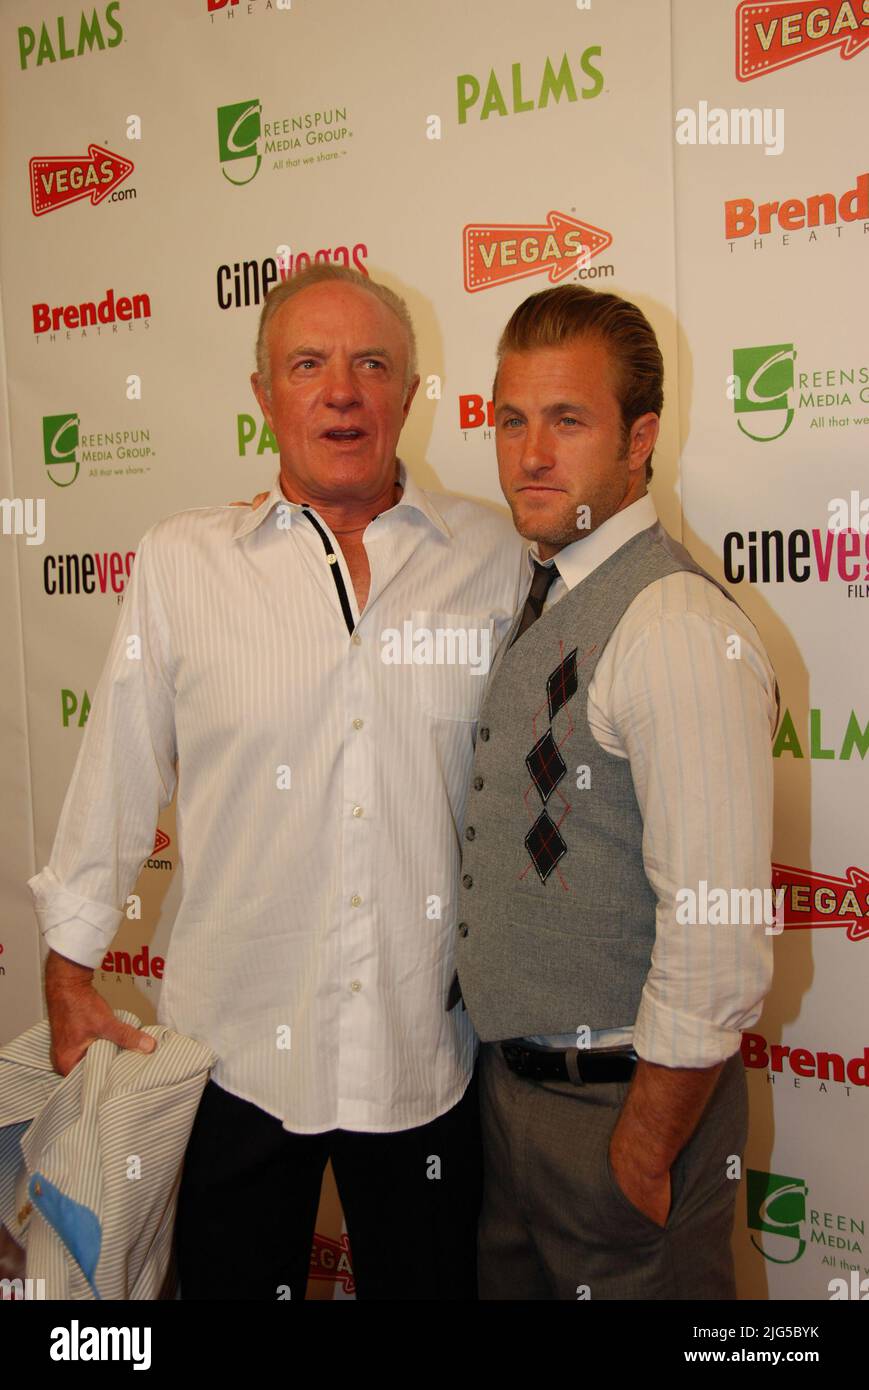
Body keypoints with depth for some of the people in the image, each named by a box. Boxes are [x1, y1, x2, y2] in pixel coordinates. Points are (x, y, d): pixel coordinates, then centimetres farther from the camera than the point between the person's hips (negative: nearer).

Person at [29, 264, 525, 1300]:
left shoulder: (492, 556, -2)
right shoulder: (180, 562, -4)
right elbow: (116, 776, 2)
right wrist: (69, 973, 6)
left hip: (430, 1048, 1)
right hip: (236, 1044, 0)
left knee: (429, 1283, 18)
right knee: (230, 1279, 18)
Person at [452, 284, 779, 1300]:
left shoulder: (680, 635, -24)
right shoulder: (535, 603, 4)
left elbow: (717, 949, -26)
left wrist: (643, 1156, -16)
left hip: (621, 1101, -8)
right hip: (506, 1078, 8)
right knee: (507, 1283, 25)